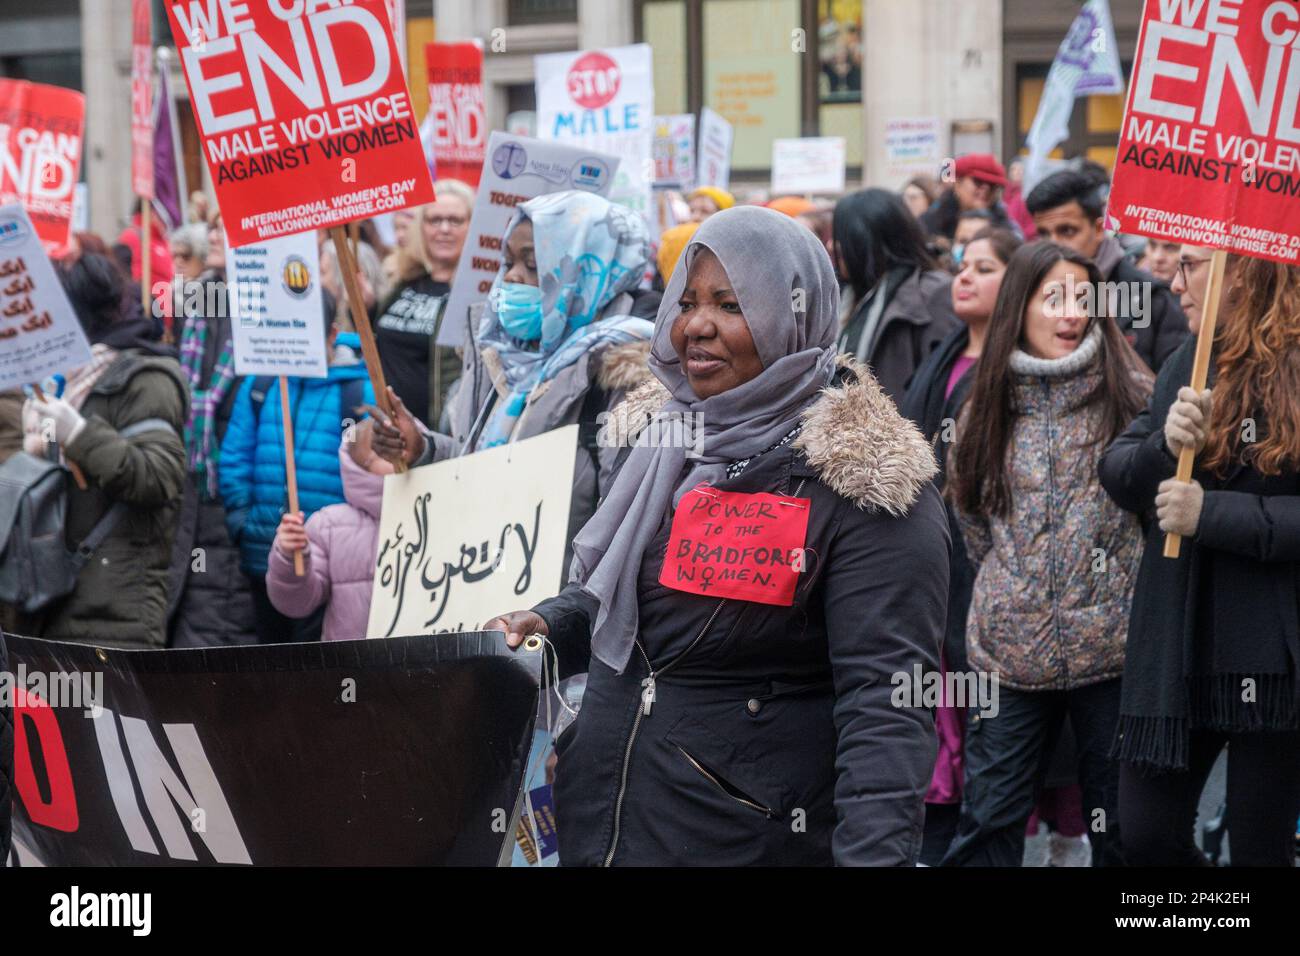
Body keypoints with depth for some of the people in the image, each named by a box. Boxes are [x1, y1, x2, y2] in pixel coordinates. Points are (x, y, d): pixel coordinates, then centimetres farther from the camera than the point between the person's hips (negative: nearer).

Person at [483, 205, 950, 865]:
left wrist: (875, 852, -34)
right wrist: (548, 625, 4)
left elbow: (886, 698, -22)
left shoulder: (863, 481, -15)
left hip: (751, 838, -7)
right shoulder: (659, 429, 7)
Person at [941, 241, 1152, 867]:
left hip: (1111, 644, -2)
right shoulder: (989, 406, 8)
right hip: (1012, 648, 2)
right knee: (989, 819, 4)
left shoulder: (1132, 397, -2)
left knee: (1119, 817, 6)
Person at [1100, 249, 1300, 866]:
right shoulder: (1187, 365, 10)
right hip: (1174, 646, 6)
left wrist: (1212, 513, -20)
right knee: (1146, 838, 8)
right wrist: (1163, 445, -14)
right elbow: (1116, 476, 5)